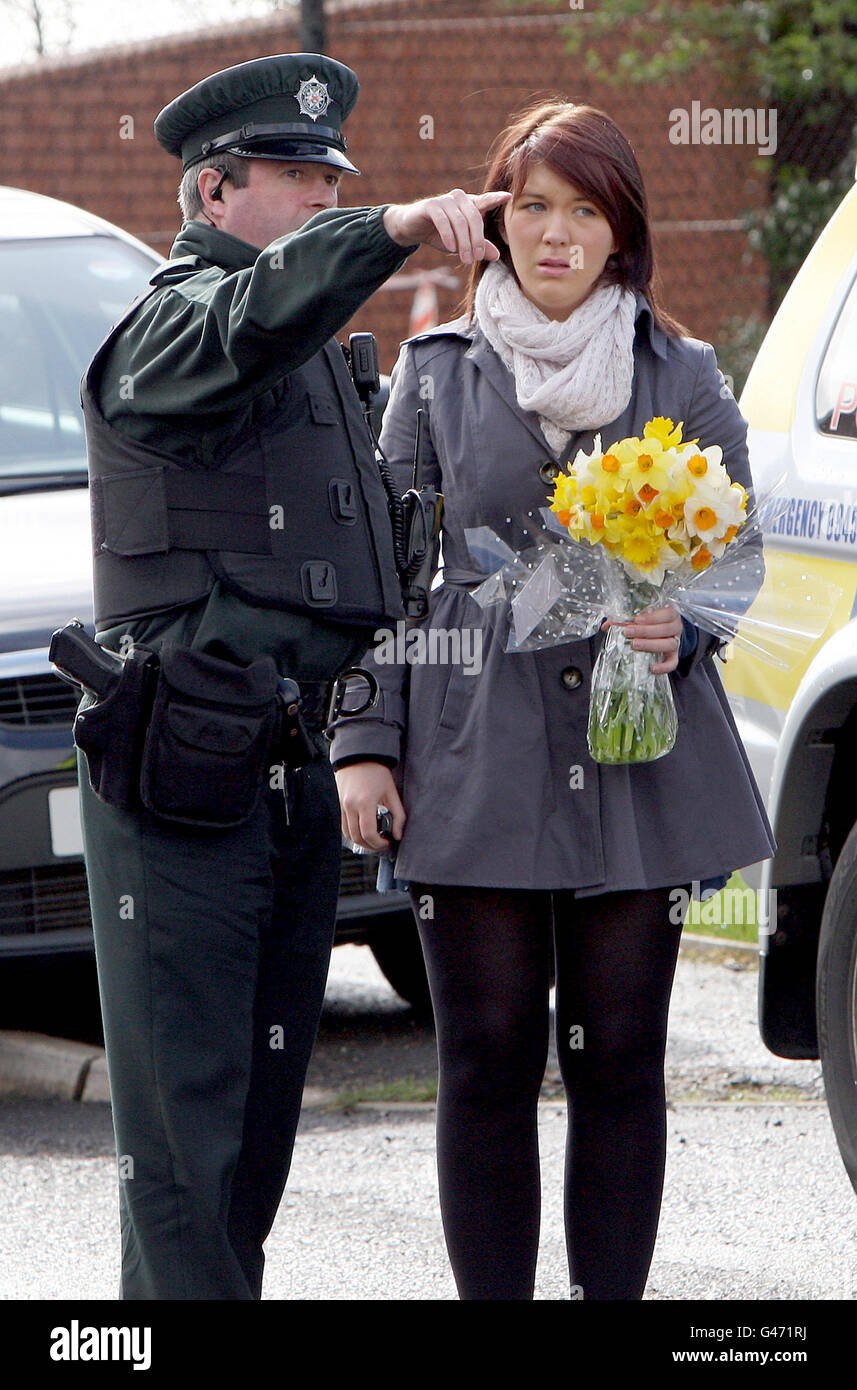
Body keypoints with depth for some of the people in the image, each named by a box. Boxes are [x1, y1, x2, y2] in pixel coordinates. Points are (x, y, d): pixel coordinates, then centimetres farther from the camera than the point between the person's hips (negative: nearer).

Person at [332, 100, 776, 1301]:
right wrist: (364, 743, 0)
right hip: (476, 766, 0)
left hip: (638, 761, 1)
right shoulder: (436, 373, 8)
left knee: (619, 1059, 2)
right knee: (489, 1061, -1)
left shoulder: (683, 377, 9)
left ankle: (613, 1297, 8)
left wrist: (682, 629, -10)